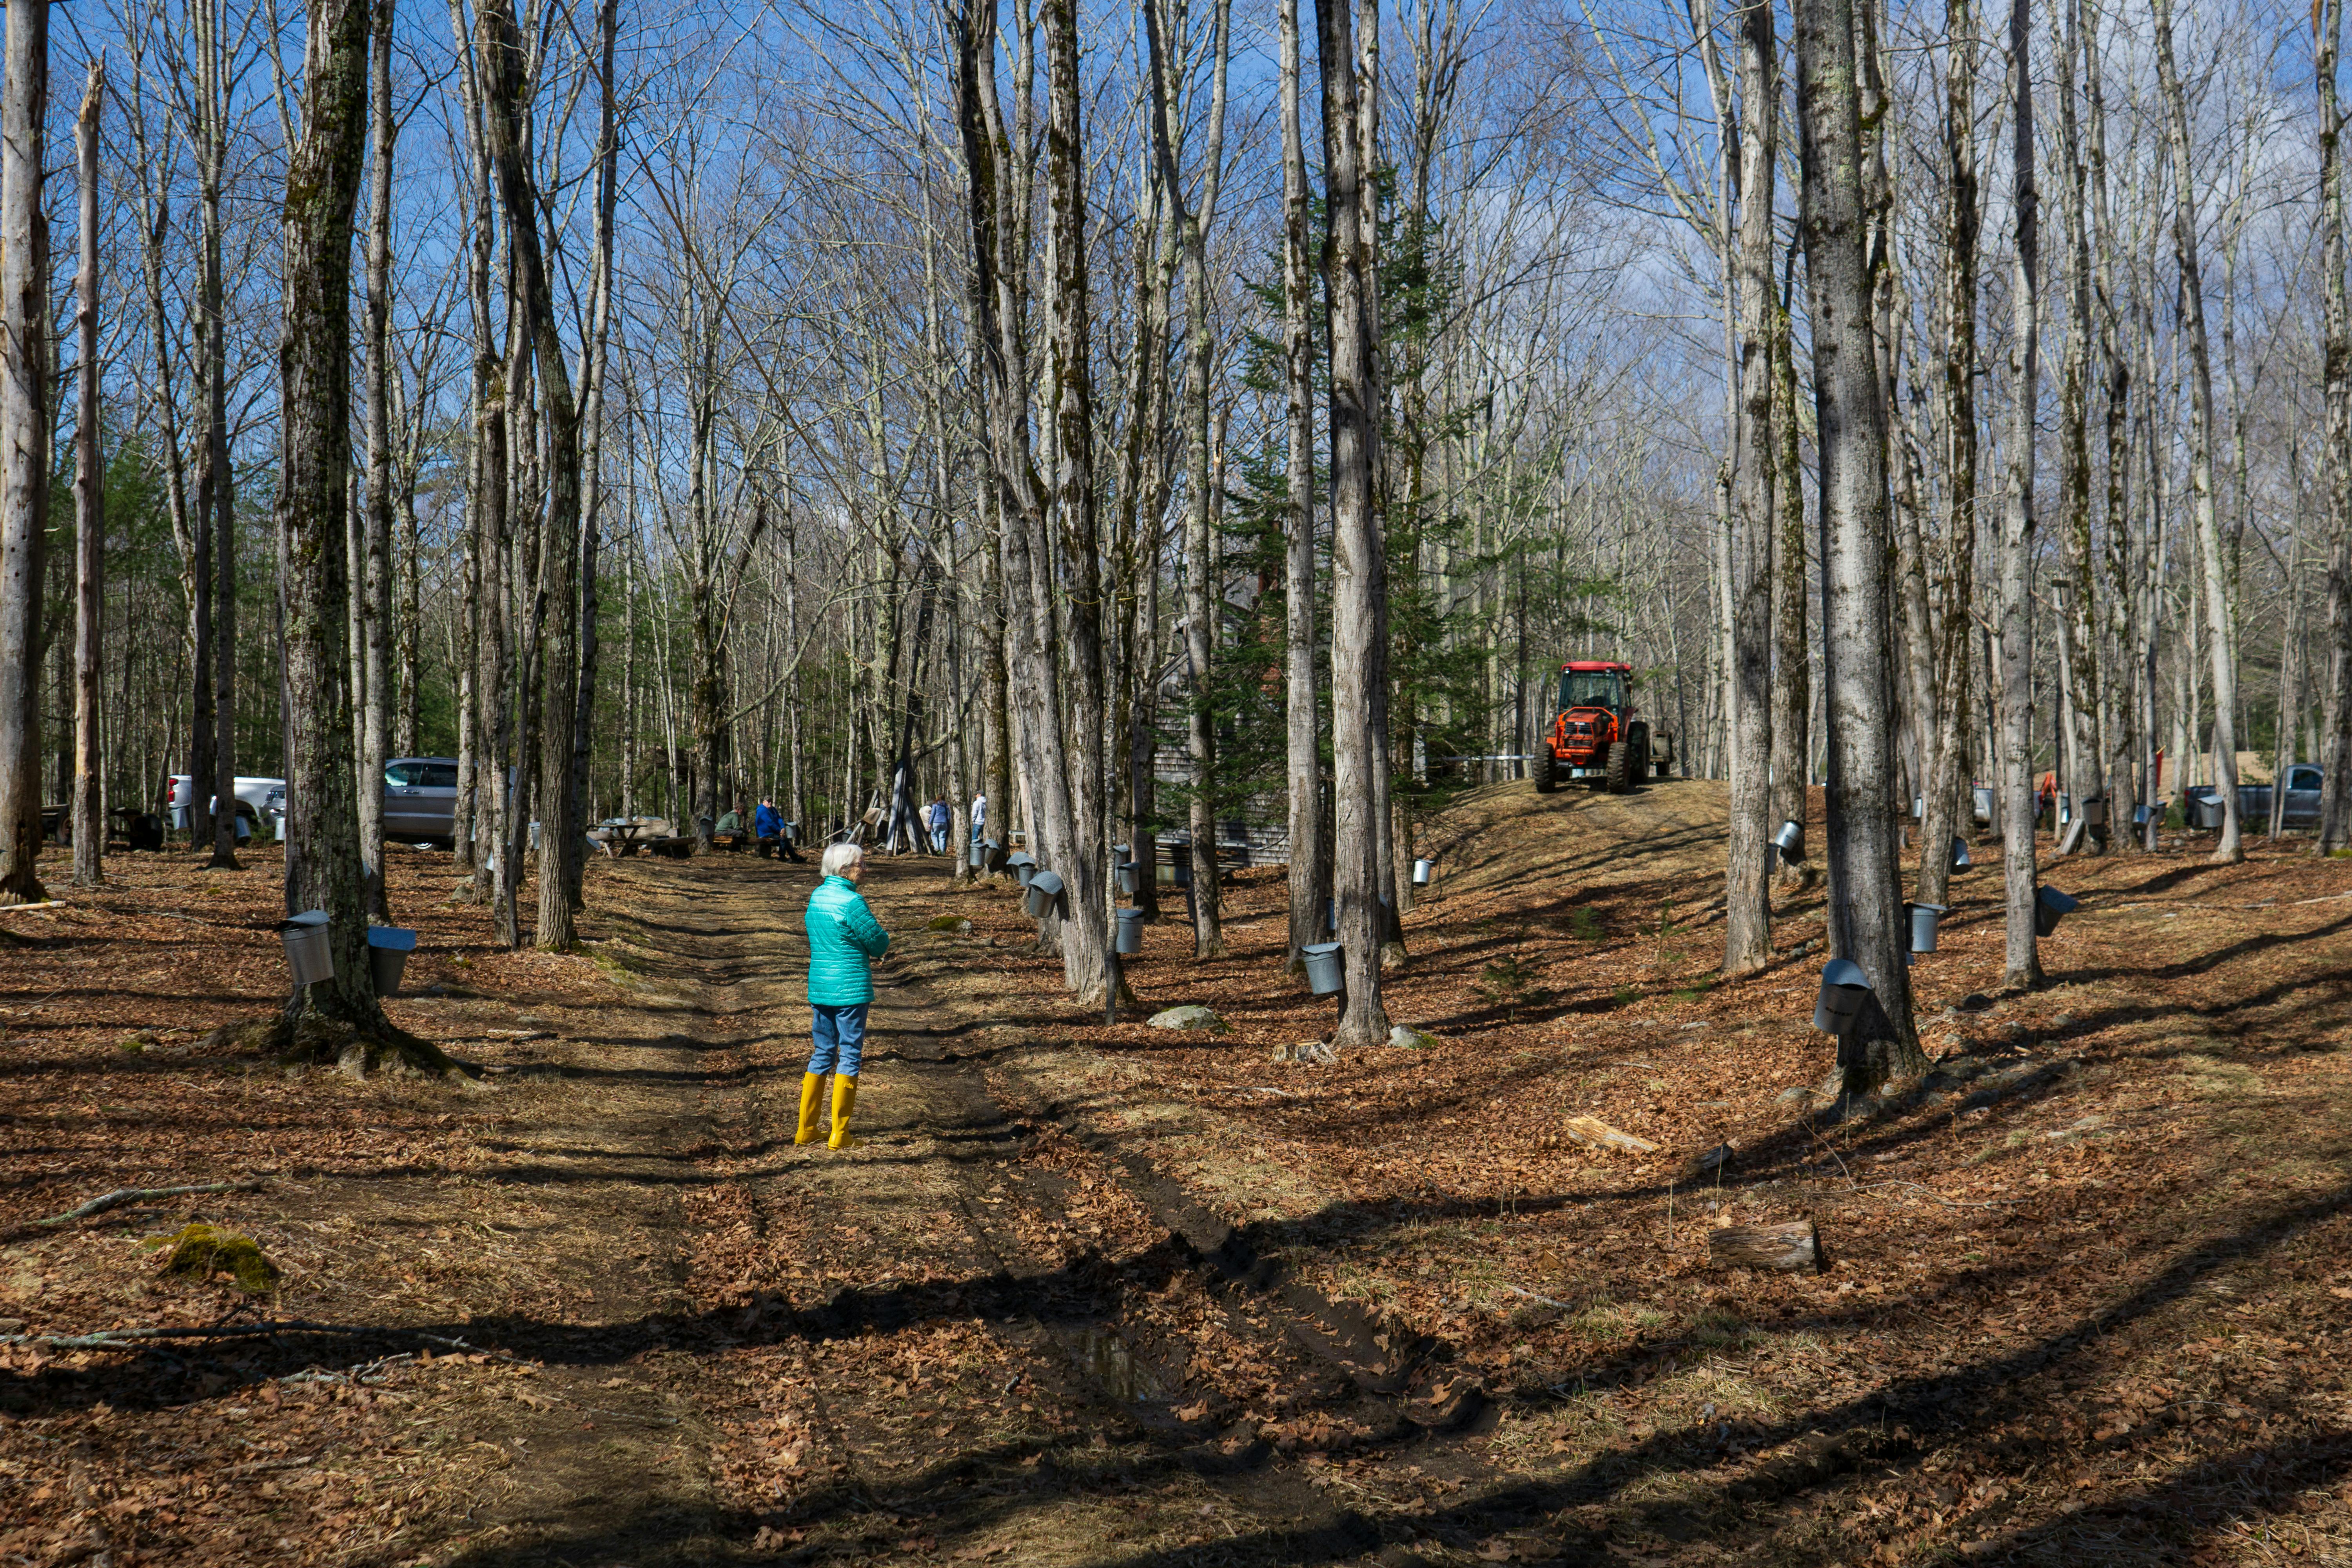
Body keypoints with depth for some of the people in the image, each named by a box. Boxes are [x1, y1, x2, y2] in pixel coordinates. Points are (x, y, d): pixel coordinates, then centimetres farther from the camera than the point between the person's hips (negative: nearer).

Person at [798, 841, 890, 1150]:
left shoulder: (817, 896, 9)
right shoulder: (852, 902, -16)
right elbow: (878, 943, -13)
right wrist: (884, 939, 11)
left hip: (818, 986, 7)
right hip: (851, 988, -7)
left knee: (821, 1055, 15)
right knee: (849, 1057, 1)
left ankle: (806, 1130, 17)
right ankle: (839, 1135, 2)